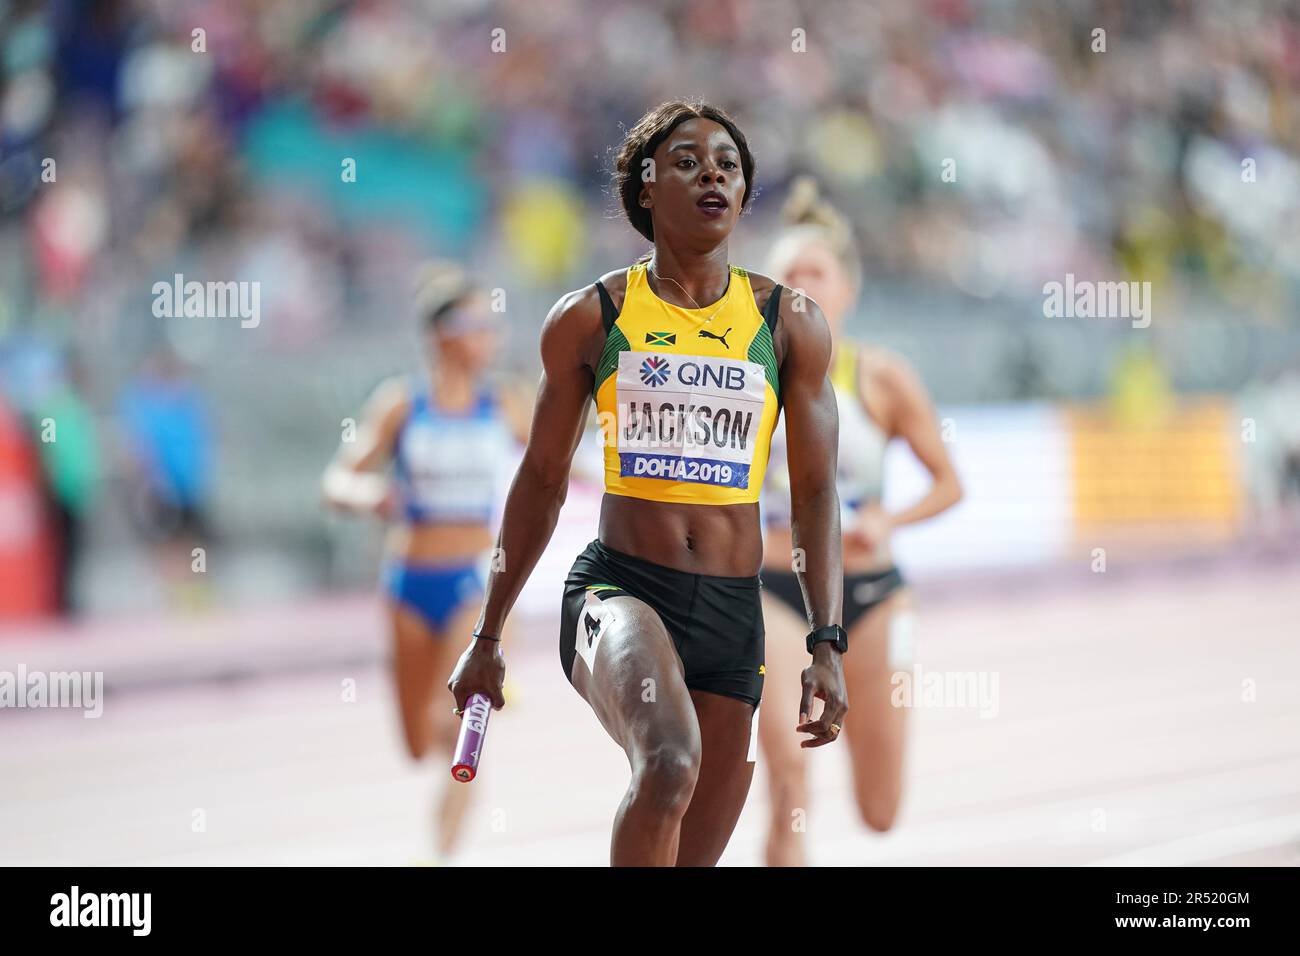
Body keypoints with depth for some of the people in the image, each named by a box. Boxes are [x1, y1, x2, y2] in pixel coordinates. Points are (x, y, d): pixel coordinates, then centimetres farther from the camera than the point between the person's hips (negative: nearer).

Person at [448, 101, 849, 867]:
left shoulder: (790, 325, 7)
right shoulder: (589, 319, 5)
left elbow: (815, 493, 8)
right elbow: (542, 481, 13)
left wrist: (828, 645, -1)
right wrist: (487, 638, 16)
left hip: (733, 611, 3)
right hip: (618, 590, -3)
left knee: (694, 860, 4)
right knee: (670, 761, -34)